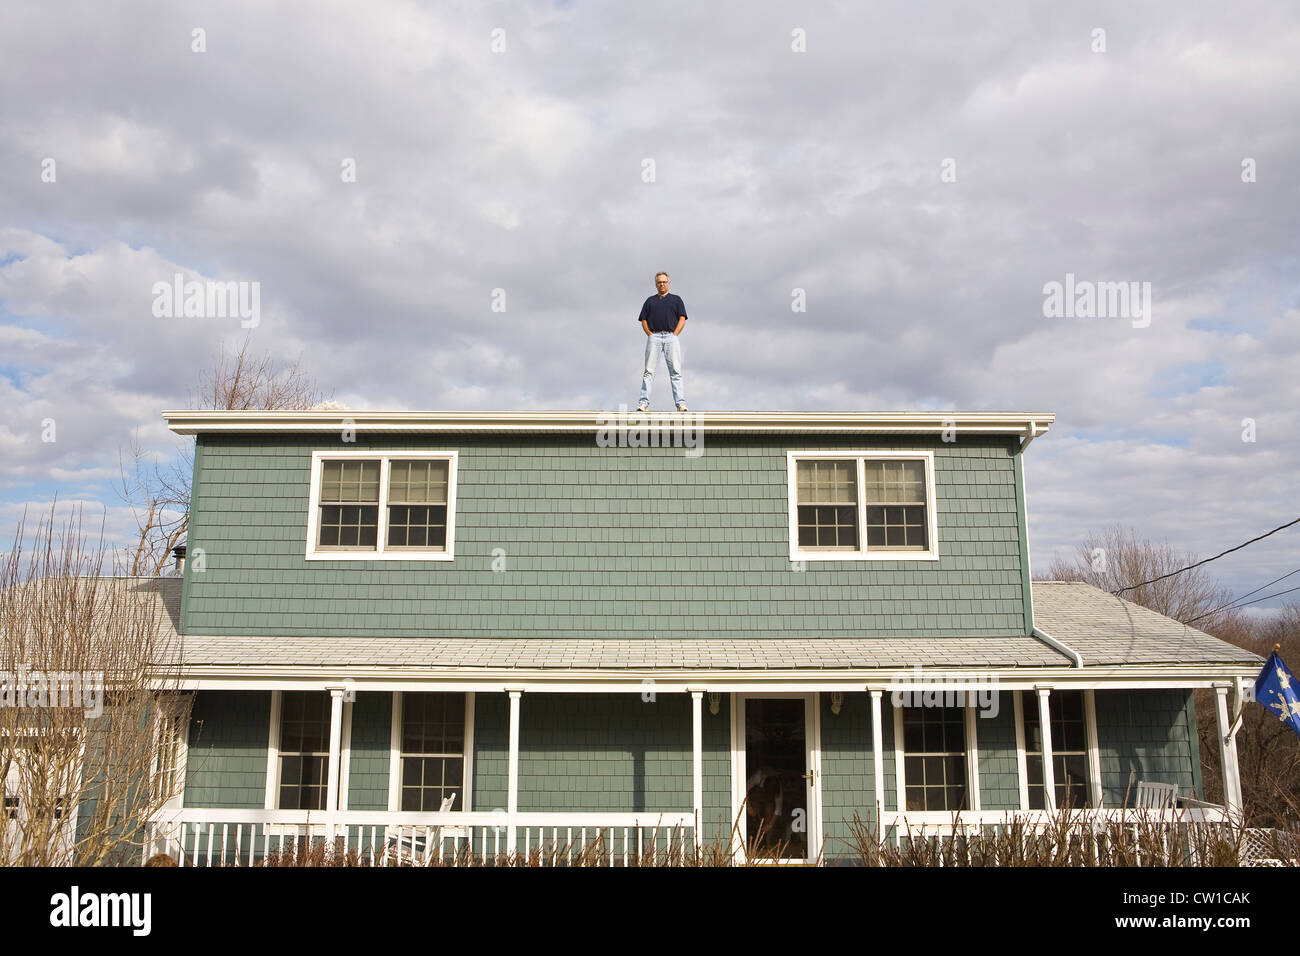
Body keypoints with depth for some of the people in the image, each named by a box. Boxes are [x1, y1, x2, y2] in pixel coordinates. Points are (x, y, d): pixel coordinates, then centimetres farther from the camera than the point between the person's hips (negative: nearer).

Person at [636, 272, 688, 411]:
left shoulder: (676, 299, 20)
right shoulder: (650, 300, 23)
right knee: (648, 371, -8)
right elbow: (643, 320, 15)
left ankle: (681, 403, -13)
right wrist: (650, 334, -1)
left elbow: (682, 319, 10)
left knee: (676, 371, -9)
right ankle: (644, 402, -12)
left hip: (671, 336, -1)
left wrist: (675, 334, -3)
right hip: (654, 336, 1)